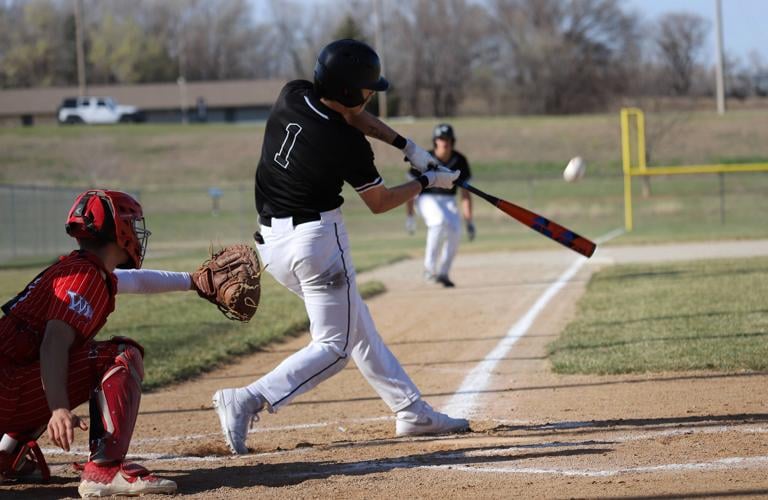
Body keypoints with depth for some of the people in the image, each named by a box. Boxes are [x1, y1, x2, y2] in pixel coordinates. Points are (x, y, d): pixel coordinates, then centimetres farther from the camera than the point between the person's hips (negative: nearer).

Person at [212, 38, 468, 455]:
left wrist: (405, 145, 13)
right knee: (335, 345, -1)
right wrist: (428, 181, 14)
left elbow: (347, 114, 17)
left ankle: (411, 410, 24)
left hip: (271, 241, 9)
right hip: (318, 239, -9)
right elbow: (379, 203, -1)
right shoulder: (350, 147, -18)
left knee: (357, 327, 17)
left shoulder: (291, 96, -2)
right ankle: (248, 400, -18)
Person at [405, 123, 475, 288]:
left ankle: (443, 273, -10)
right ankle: (429, 268, -27)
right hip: (427, 198, -3)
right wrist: (409, 216, -13)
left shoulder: (459, 161, -7)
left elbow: (465, 193, -2)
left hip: (448, 201, 3)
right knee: (439, 221, -33)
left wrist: (469, 221, -5)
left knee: (455, 230, -22)